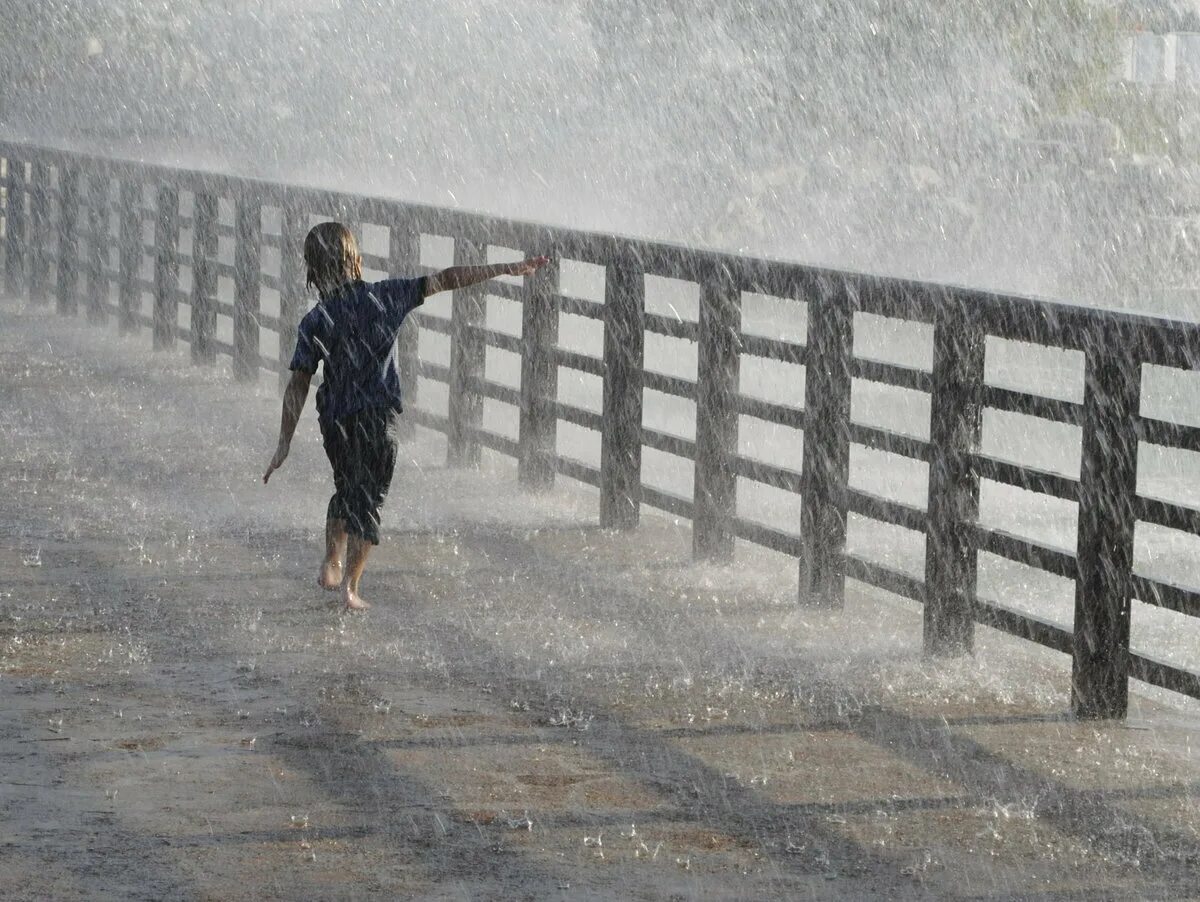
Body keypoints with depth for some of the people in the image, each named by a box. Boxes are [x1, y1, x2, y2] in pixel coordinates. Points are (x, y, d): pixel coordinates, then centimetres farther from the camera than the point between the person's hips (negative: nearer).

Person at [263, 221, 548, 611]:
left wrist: (284, 444, -3)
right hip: (377, 417, -2)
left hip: (334, 419, 2)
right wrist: (505, 269, -3)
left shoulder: (314, 322, -6)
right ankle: (349, 587, -1)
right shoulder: (382, 296, -8)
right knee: (367, 500, 5)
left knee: (346, 490, 25)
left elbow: (298, 385, -7)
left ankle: (330, 566, 30)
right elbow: (444, 280, -6)